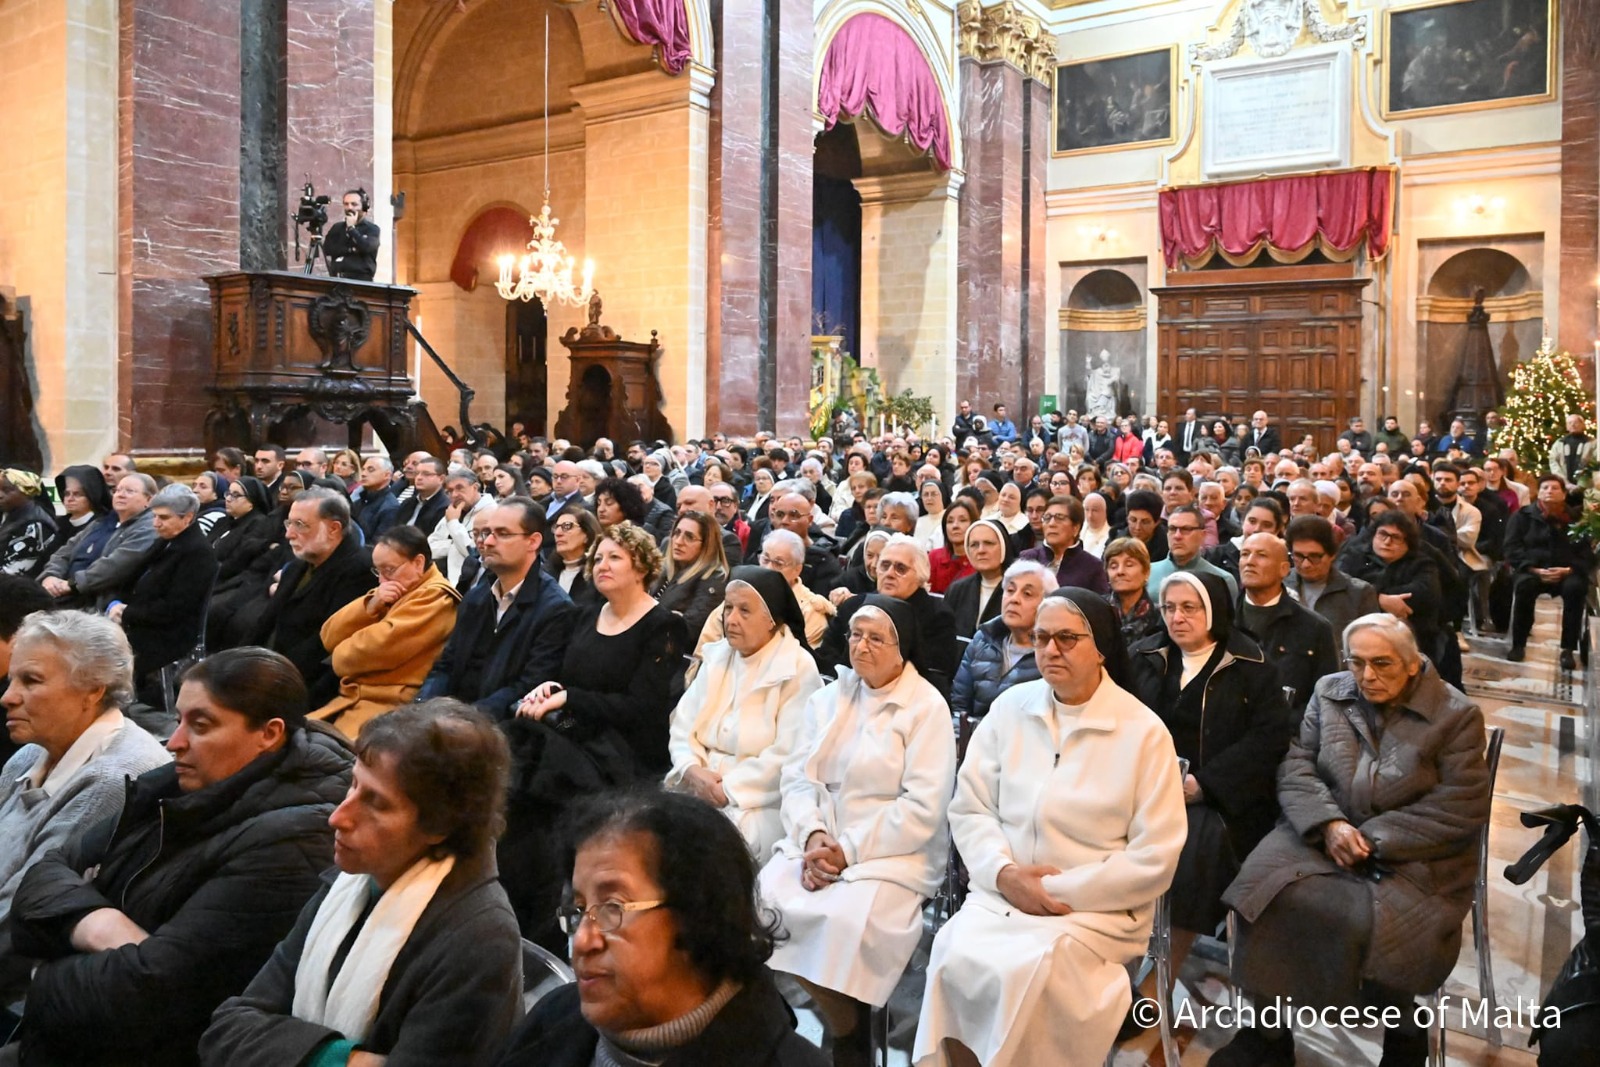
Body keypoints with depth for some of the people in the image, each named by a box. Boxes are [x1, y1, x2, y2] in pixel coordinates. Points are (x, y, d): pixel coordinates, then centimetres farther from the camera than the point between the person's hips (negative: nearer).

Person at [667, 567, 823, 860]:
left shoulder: (799, 669, -7)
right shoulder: (715, 657, 13)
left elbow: (788, 754, -15)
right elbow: (683, 726, 8)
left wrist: (729, 788, -17)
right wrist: (693, 770, -12)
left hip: (760, 801, -6)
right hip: (700, 788, 6)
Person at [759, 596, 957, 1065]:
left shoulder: (927, 708, -6)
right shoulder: (829, 697, 12)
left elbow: (923, 807, -13)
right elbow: (798, 776, 5)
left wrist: (850, 849, -17)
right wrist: (812, 835, -13)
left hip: (894, 852, -5)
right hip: (818, 841, 5)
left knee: (843, 922, -29)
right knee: (765, 900, -19)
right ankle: (842, 1026, 0)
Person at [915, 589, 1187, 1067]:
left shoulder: (1144, 731, -5)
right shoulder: (1010, 706, 5)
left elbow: (1155, 858, -7)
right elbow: (969, 808, 6)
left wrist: (1063, 891, -12)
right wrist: (1004, 872, -12)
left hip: (1098, 908, -3)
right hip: (1002, 895, 3)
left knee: (1030, 971, -29)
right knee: (954, 954, -24)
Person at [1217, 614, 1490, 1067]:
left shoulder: (1456, 715, -3)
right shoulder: (1329, 693, 7)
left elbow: (1461, 807, -10)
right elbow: (1296, 765, 1)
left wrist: (1374, 839, -16)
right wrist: (1328, 824, -17)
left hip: (1412, 855, -3)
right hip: (1323, 835, 3)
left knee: (1373, 927, -29)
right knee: (1263, 892, -22)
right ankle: (1267, 1030, -5)